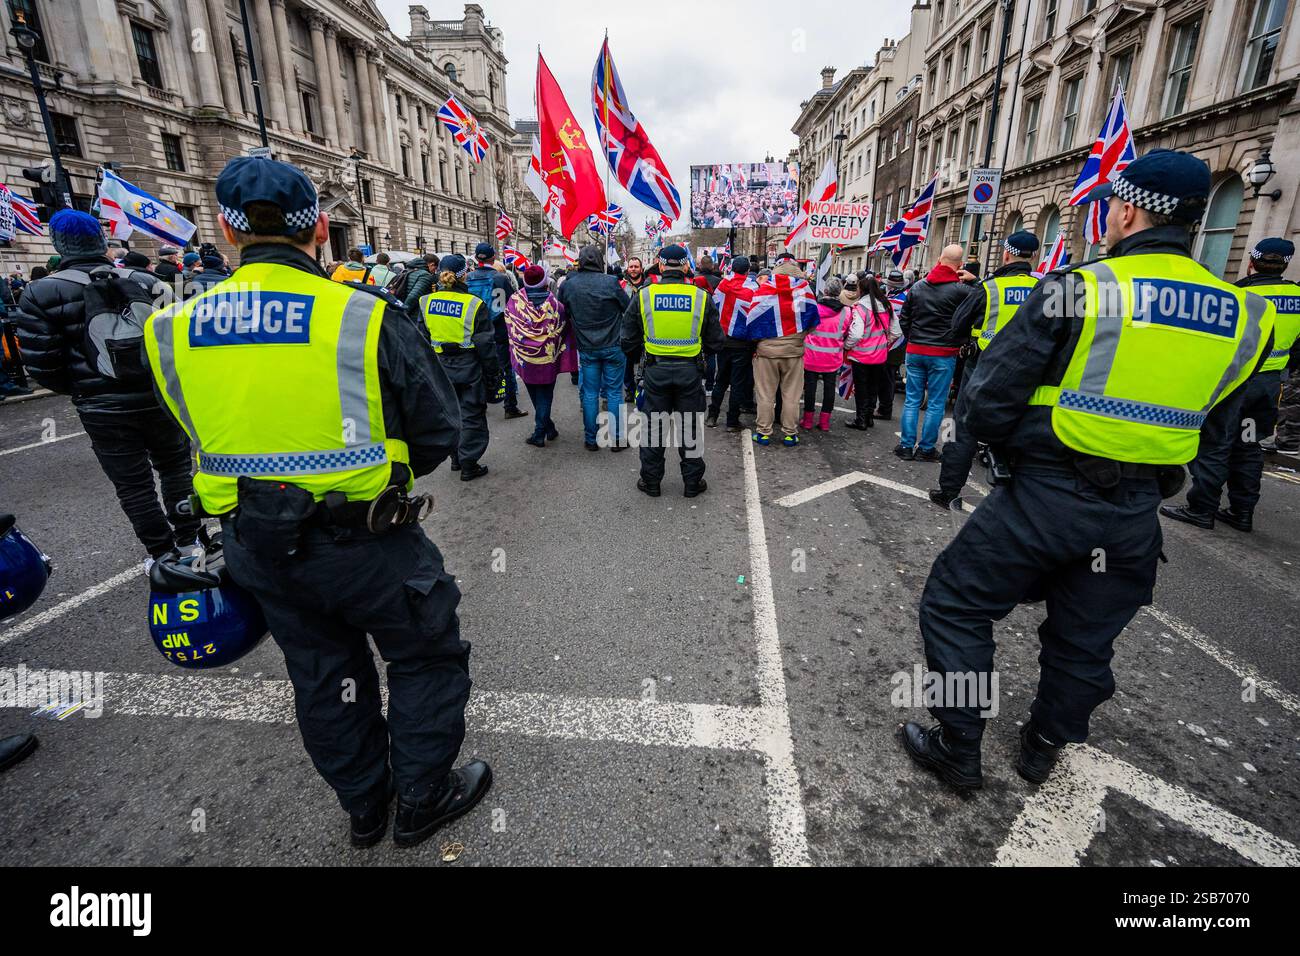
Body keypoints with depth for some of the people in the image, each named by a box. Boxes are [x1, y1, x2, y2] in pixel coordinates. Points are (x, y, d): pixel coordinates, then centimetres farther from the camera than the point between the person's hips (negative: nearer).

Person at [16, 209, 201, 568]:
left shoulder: (40, 293, -6)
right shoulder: (145, 282, -1)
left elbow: (41, 365, -7)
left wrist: (78, 389, 11)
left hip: (103, 410, -2)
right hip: (159, 398, 2)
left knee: (133, 485, 8)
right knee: (175, 468, 18)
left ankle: (163, 554, 16)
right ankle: (188, 540, 26)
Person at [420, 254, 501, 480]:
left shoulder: (427, 302, -1)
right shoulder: (474, 304, -15)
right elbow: (485, 343, -12)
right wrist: (492, 374, -3)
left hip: (441, 367, 5)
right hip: (469, 368, -5)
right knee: (472, 415, 5)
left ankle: (456, 458, 29)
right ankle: (468, 465, 9)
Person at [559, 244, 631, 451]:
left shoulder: (568, 284, -3)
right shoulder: (611, 282, -12)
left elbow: (562, 315, 8)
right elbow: (628, 309, -4)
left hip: (586, 348, 2)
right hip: (613, 346, -2)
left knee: (590, 394, 10)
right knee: (613, 392, 6)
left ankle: (591, 439, 16)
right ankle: (616, 439, 12)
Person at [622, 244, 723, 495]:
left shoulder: (643, 295, -5)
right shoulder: (701, 297, -5)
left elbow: (629, 342, 1)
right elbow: (716, 342, 2)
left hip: (656, 370, 0)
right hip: (689, 370, 0)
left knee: (654, 427, 13)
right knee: (690, 427, 12)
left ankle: (651, 481, 23)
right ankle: (692, 482, 22)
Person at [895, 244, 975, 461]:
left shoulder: (917, 287, 5)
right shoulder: (961, 289, -10)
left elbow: (903, 318, 10)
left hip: (915, 351, 4)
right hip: (943, 354, -4)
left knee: (912, 400, 9)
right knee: (936, 403, 5)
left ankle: (906, 446, 10)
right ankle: (926, 448, 9)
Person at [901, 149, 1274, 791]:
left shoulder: (1077, 287, -13)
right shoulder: (1242, 313, 5)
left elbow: (988, 403, -14)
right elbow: (1217, 430, 14)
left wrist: (1017, 454, 4)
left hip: (1045, 497, -6)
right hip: (1137, 514, 6)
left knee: (955, 605, 10)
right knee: (1084, 640, 21)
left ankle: (958, 749, 20)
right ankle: (1043, 749, 42)